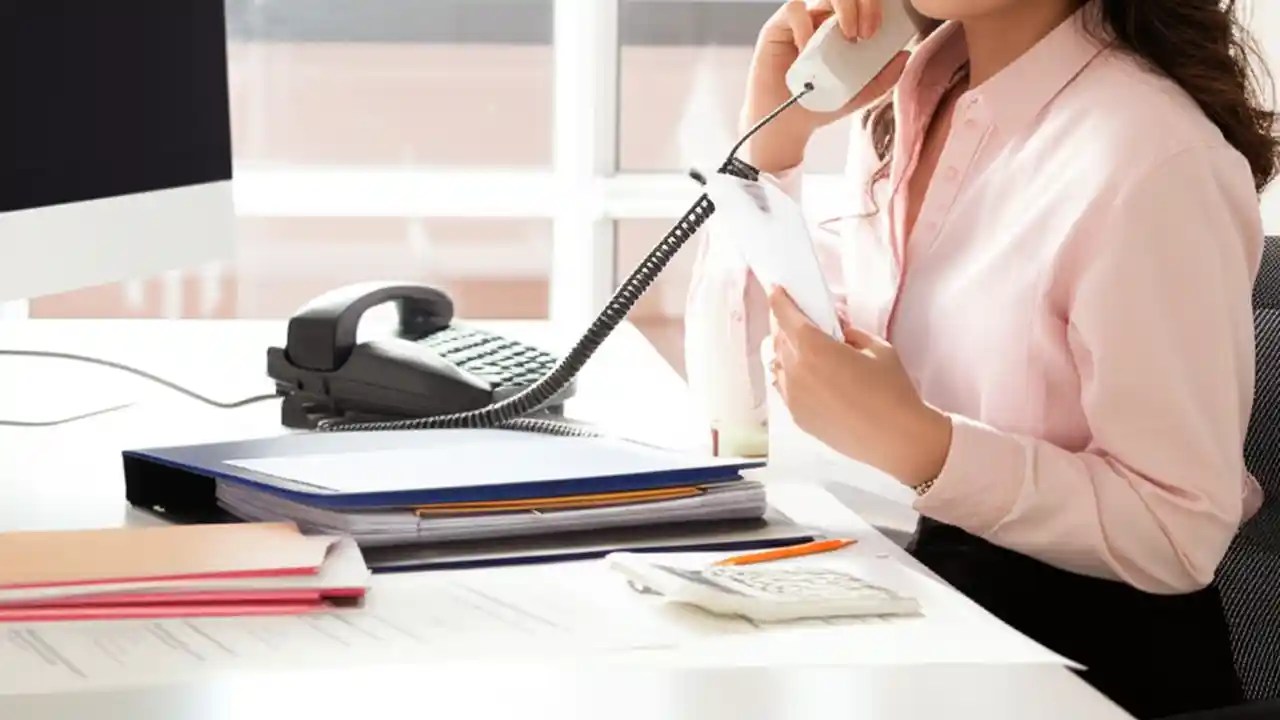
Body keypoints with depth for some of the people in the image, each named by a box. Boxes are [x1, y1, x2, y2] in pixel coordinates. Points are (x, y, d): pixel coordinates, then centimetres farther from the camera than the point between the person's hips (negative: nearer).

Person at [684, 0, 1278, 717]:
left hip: (1091, 653, -6)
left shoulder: (1150, 160, -21)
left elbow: (1179, 534, -19)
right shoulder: (905, 100, 2)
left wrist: (918, 446, -29)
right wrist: (772, 134, -7)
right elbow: (738, 399, 2)